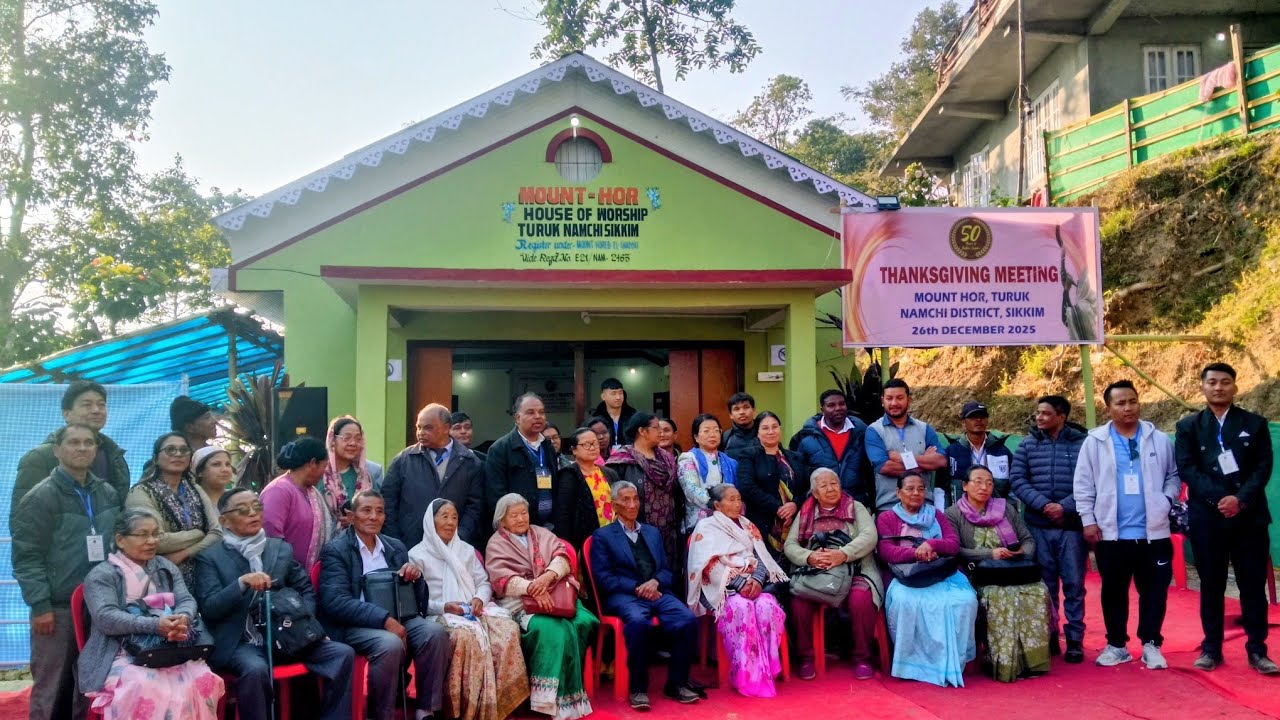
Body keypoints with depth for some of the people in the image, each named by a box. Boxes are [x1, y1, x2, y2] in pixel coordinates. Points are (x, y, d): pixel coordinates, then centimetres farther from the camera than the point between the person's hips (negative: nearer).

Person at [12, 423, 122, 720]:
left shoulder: (108, 494, 11)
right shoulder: (40, 498, -5)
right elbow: (26, 557, -9)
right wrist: (40, 605, -14)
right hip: (58, 607, -5)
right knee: (51, 689, 2)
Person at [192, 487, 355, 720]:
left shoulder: (282, 549, 14)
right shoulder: (209, 558, 3)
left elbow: (306, 590, 16)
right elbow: (208, 609, -7)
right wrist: (242, 583, -23)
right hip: (240, 643, -4)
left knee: (343, 653, -15)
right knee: (256, 669, -36)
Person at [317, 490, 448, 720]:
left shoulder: (396, 547, 16)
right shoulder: (335, 550, 0)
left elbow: (418, 601, 18)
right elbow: (336, 602, -15)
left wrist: (416, 576, -5)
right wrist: (384, 619, -24)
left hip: (395, 618, 5)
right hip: (352, 625, -5)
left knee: (435, 632, -24)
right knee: (390, 644, -35)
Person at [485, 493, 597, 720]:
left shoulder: (542, 534, 21)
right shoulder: (496, 544, 10)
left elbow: (562, 556, 4)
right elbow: (502, 579, -7)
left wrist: (548, 576, -18)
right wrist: (532, 588, -22)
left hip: (556, 594, 4)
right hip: (521, 601, -4)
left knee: (583, 623, -27)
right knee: (551, 629, -34)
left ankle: (568, 690, -15)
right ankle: (561, 699, -25)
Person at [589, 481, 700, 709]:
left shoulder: (652, 532, 26)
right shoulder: (602, 536, 10)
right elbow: (603, 577, -1)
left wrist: (655, 582, -4)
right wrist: (637, 588, -11)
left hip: (657, 593, 4)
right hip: (624, 596, -4)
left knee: (688, 620, -24)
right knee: (637, 621, -38)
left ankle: (676, 683, -8)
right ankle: (637, 687, -21)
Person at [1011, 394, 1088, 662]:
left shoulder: (1081, 443, -1)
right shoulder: (1028, 444, 7)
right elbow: (1017, 480, 2)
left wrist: (1065, 507, -15)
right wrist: (1043, 504, -11)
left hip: (1072, 526, -2)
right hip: (1038, 526, 2)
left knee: (1074, 585, 2)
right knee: (1045, 585, 8)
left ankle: (1074, 640, 11)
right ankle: (1049, 637, 18)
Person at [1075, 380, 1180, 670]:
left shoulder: (1159, 439, 4)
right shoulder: (1095, 441, 0)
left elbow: (1173, 476, 10)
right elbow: (1083, 484, 1)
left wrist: (1165, 502, -7)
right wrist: (1088, 520, -4)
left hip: (1152, 532, 1)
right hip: (1111, 533, 0)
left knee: (1154, 590, 6)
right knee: (1113, 591, 9)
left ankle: (1151, 645, 19)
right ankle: (1116, 645, 21)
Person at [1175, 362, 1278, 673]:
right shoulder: (1188, 426, 6)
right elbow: (1186, 468, -3)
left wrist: (1241, 499, -15)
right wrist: (1219, 497, -16)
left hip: (1249, 516, 0)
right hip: (1207, 517, 0)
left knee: (1253, 584, 4)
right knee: (1211, 585, 5)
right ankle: (1211, 648, 13)